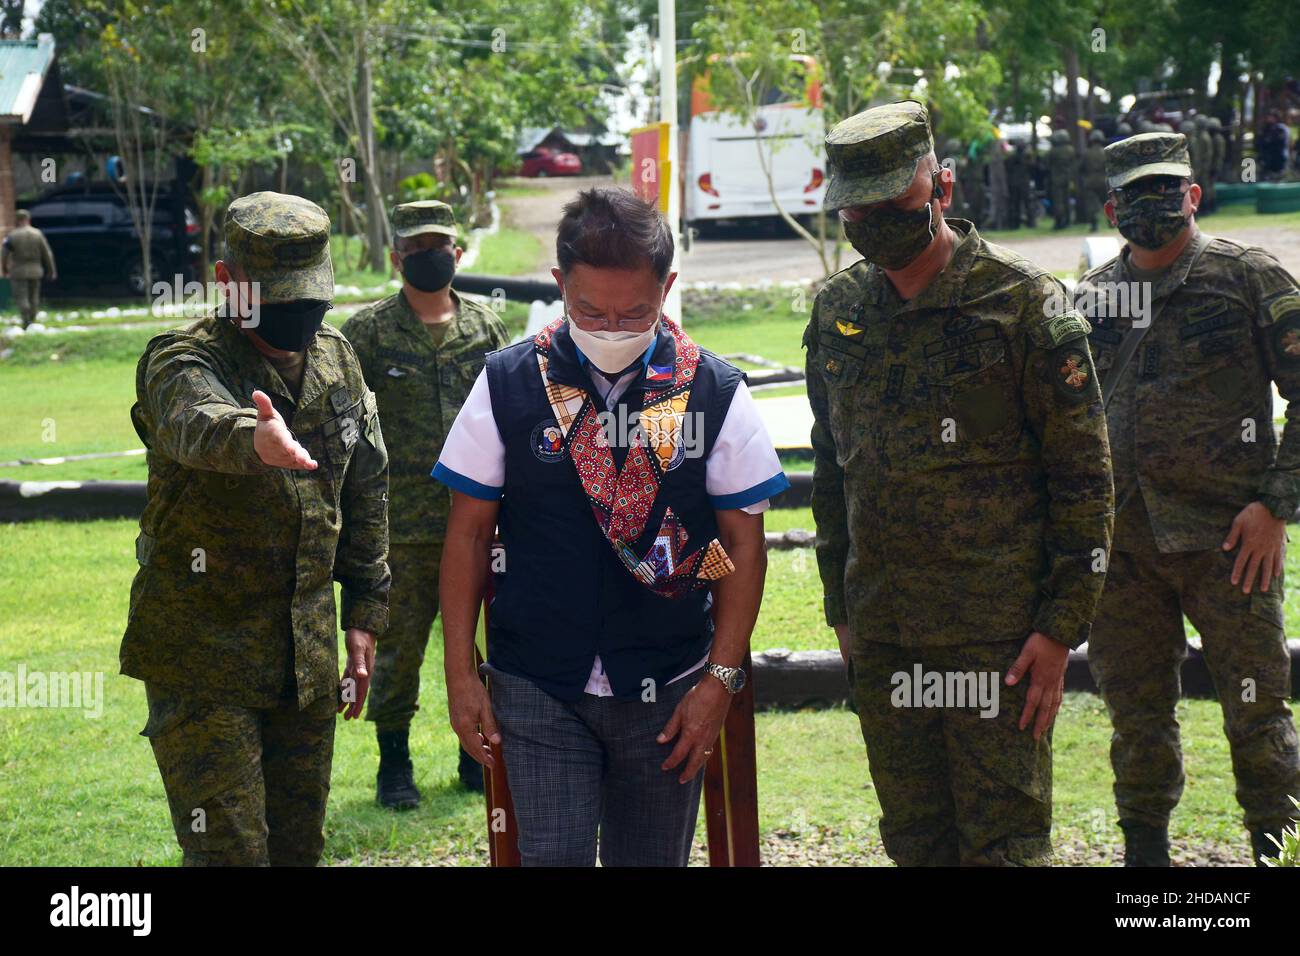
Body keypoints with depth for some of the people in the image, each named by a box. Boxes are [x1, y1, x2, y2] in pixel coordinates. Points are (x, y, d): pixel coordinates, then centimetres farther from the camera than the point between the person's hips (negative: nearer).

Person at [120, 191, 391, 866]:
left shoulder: (336, 361, 7)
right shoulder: (181, 359, -13)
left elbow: (366, 494, 17)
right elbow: (195, 422, -39)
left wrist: (364, 614, 14)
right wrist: (253, 437, -61)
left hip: (307, 657, 6)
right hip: (203, 657, -6)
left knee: (299, 847, 13)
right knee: (230, 850, -9)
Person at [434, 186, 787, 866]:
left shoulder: (715, 393, -2)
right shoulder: (508, 385, -2)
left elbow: (744, 542, 1)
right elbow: (468, 532, 4)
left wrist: (721, 680, -4)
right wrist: (460, 675, 1)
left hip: (666, 692, 1)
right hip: (537, 688, -1)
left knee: (653, 858, 9)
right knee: (552, 855, -8)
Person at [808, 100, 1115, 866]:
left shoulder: (1022, 301, -8)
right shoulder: (838, 313, 9)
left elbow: (1084, 477, -7)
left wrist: (1062, 626, -11)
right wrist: (842, 609, 15)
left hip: (996, 630, -5)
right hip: (882, 635, 6)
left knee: (1004, 842, -3)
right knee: (915, 840, 11)